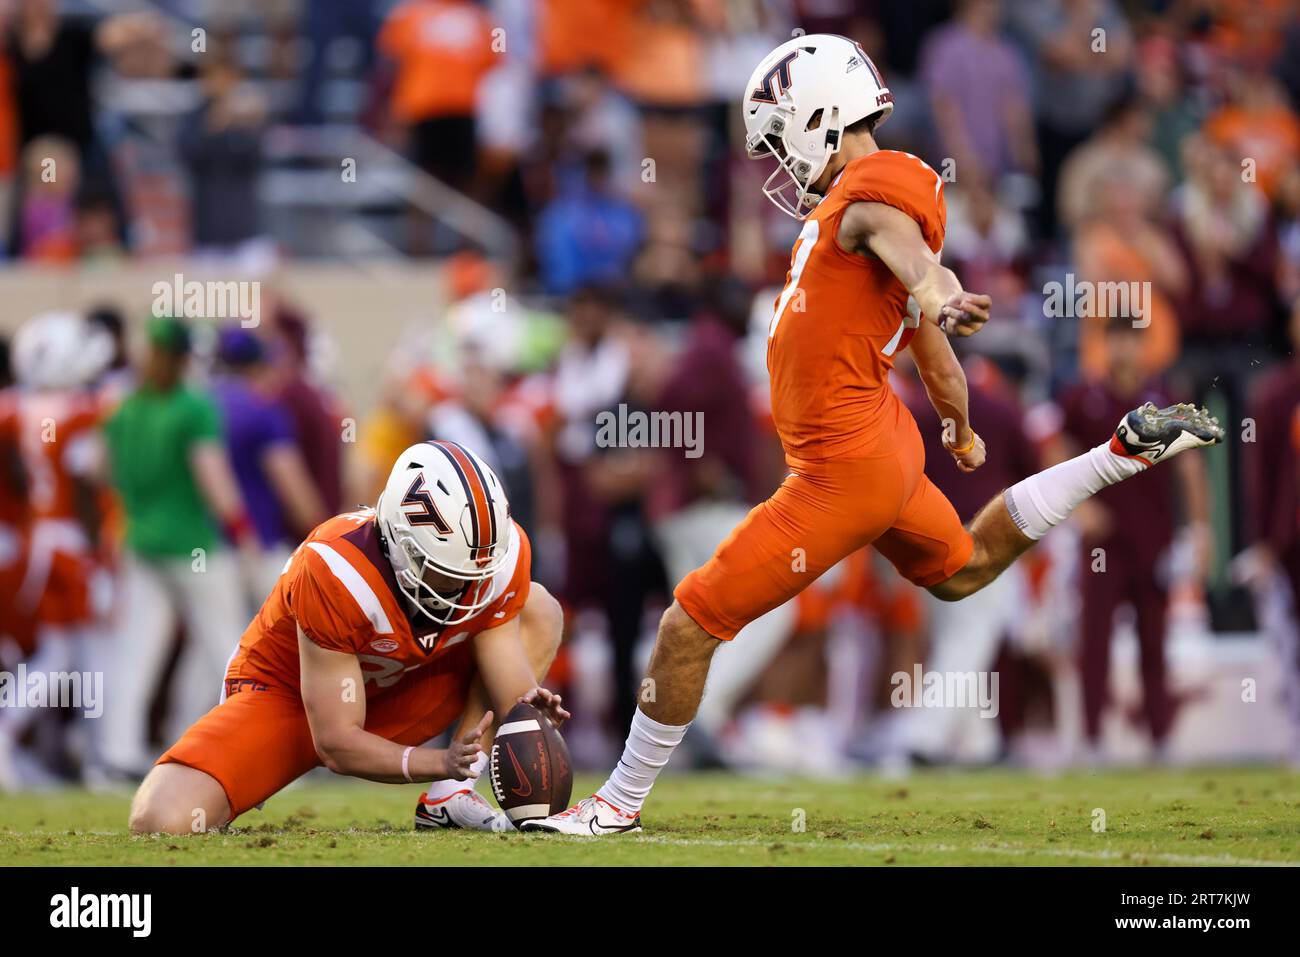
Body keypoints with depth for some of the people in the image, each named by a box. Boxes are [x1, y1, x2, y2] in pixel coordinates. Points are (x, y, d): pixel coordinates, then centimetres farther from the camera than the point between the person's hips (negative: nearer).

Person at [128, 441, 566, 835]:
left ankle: (447, 799, -16)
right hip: (285, 693, -5)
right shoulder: (337, 573, -36)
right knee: (161, 821, -27)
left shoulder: (498, 557, -21)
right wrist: (440, 761, -43)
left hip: (393, 697, 5)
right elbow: (336, 743, -30)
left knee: (539, 611, -10)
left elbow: (512, 693, -15)